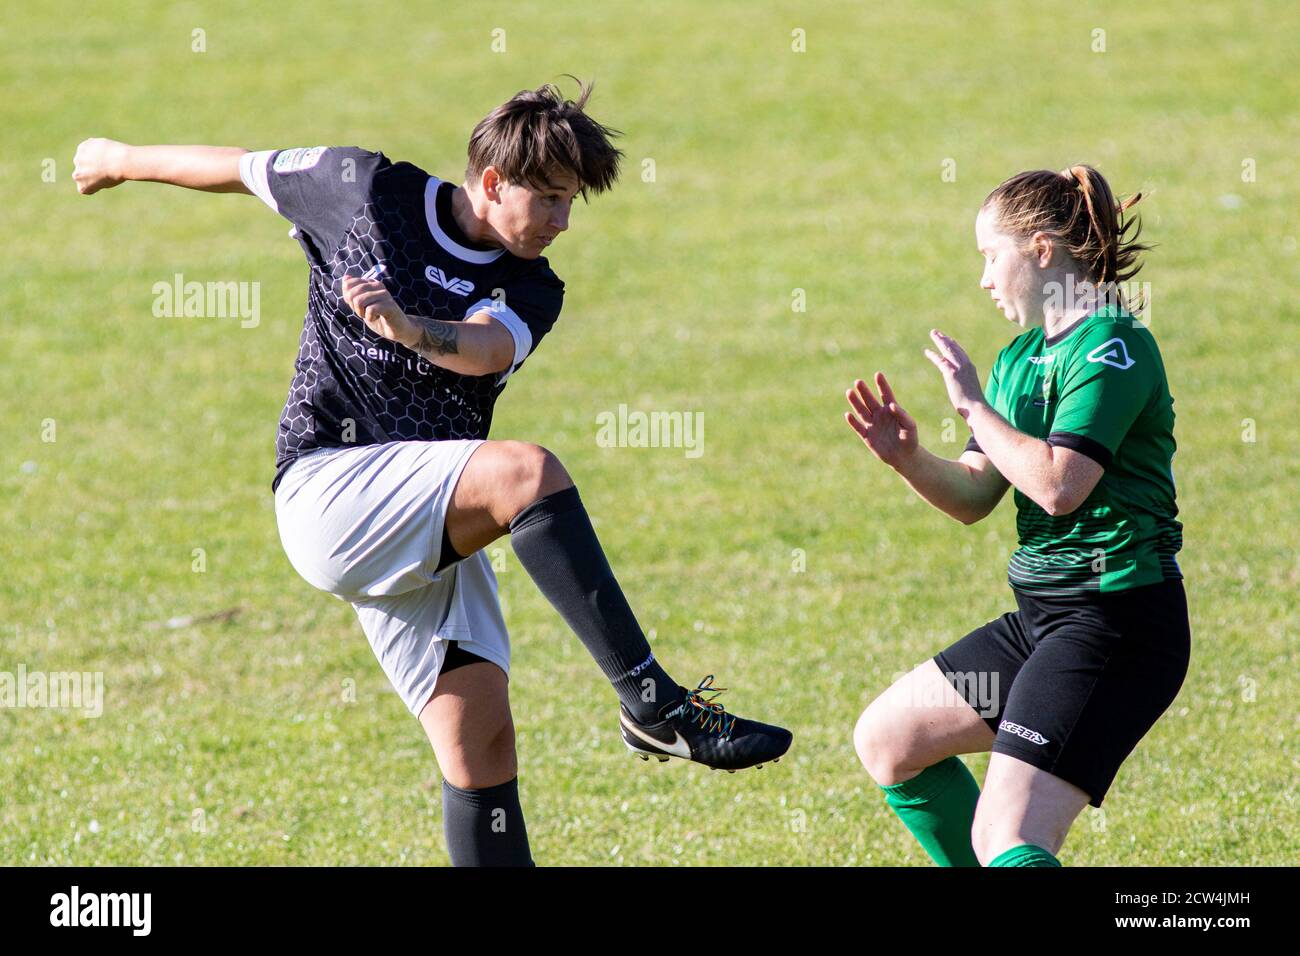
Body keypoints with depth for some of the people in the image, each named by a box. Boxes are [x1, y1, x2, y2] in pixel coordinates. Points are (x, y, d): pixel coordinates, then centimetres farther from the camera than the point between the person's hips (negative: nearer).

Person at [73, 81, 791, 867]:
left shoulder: (531, 289, 7)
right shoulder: (368, 190, 2)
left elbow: (485, 349, -16)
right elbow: (245, 169, 18)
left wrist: (408, 328, -38)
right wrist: (125, 160, 32)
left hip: (431, 528, 5)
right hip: (329, 487, -5)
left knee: (481, 745, -7)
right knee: (529, 472, -28)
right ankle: (654, 702, -33)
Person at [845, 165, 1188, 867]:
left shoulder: (1112, 346, -14)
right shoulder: (1020, 359, 14)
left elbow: (1059, 485, -25)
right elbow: (974, 496, 12)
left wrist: (974, 406, -15)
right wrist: (907, 458, -6)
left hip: (1114, 626, -10)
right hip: (1044, 617, 10)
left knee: (1006, 842, -20)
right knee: (885, 740, 19)